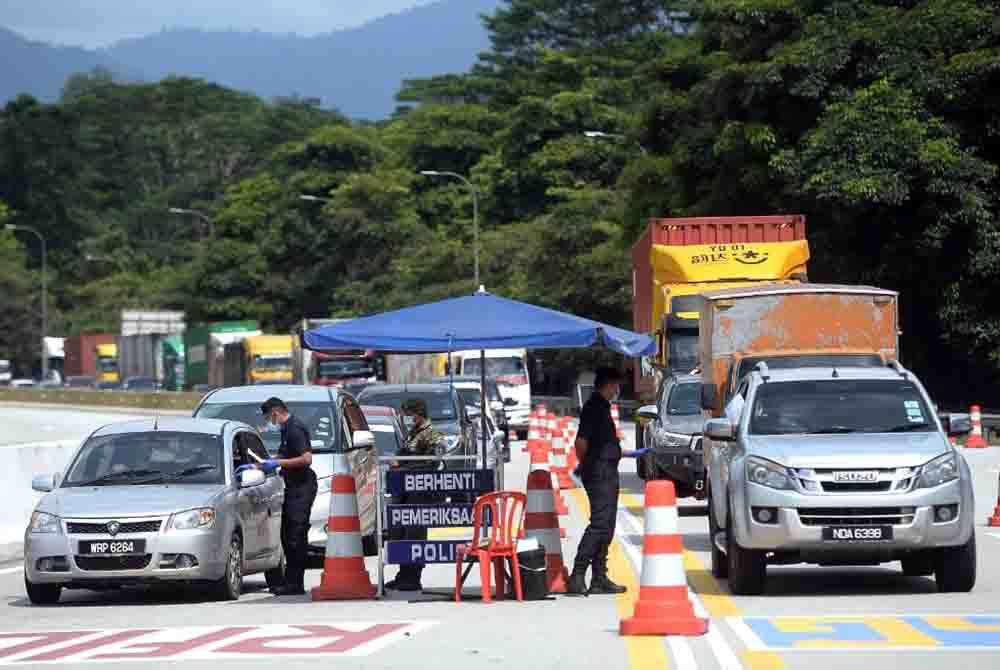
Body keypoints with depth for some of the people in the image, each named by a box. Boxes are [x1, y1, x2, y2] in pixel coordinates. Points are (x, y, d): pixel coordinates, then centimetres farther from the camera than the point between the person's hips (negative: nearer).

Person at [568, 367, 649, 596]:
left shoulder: (601, 407, 19)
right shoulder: (595, 407, -12)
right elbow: (581, 441, -20)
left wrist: (631, 454, 33)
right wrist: (585, 465, -8)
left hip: (607, 474, 10)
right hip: (600, 473, -10)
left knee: (605, 528, 11)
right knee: (599, 524, -14)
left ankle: (600, 579, 15)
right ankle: (577, 577, -18)